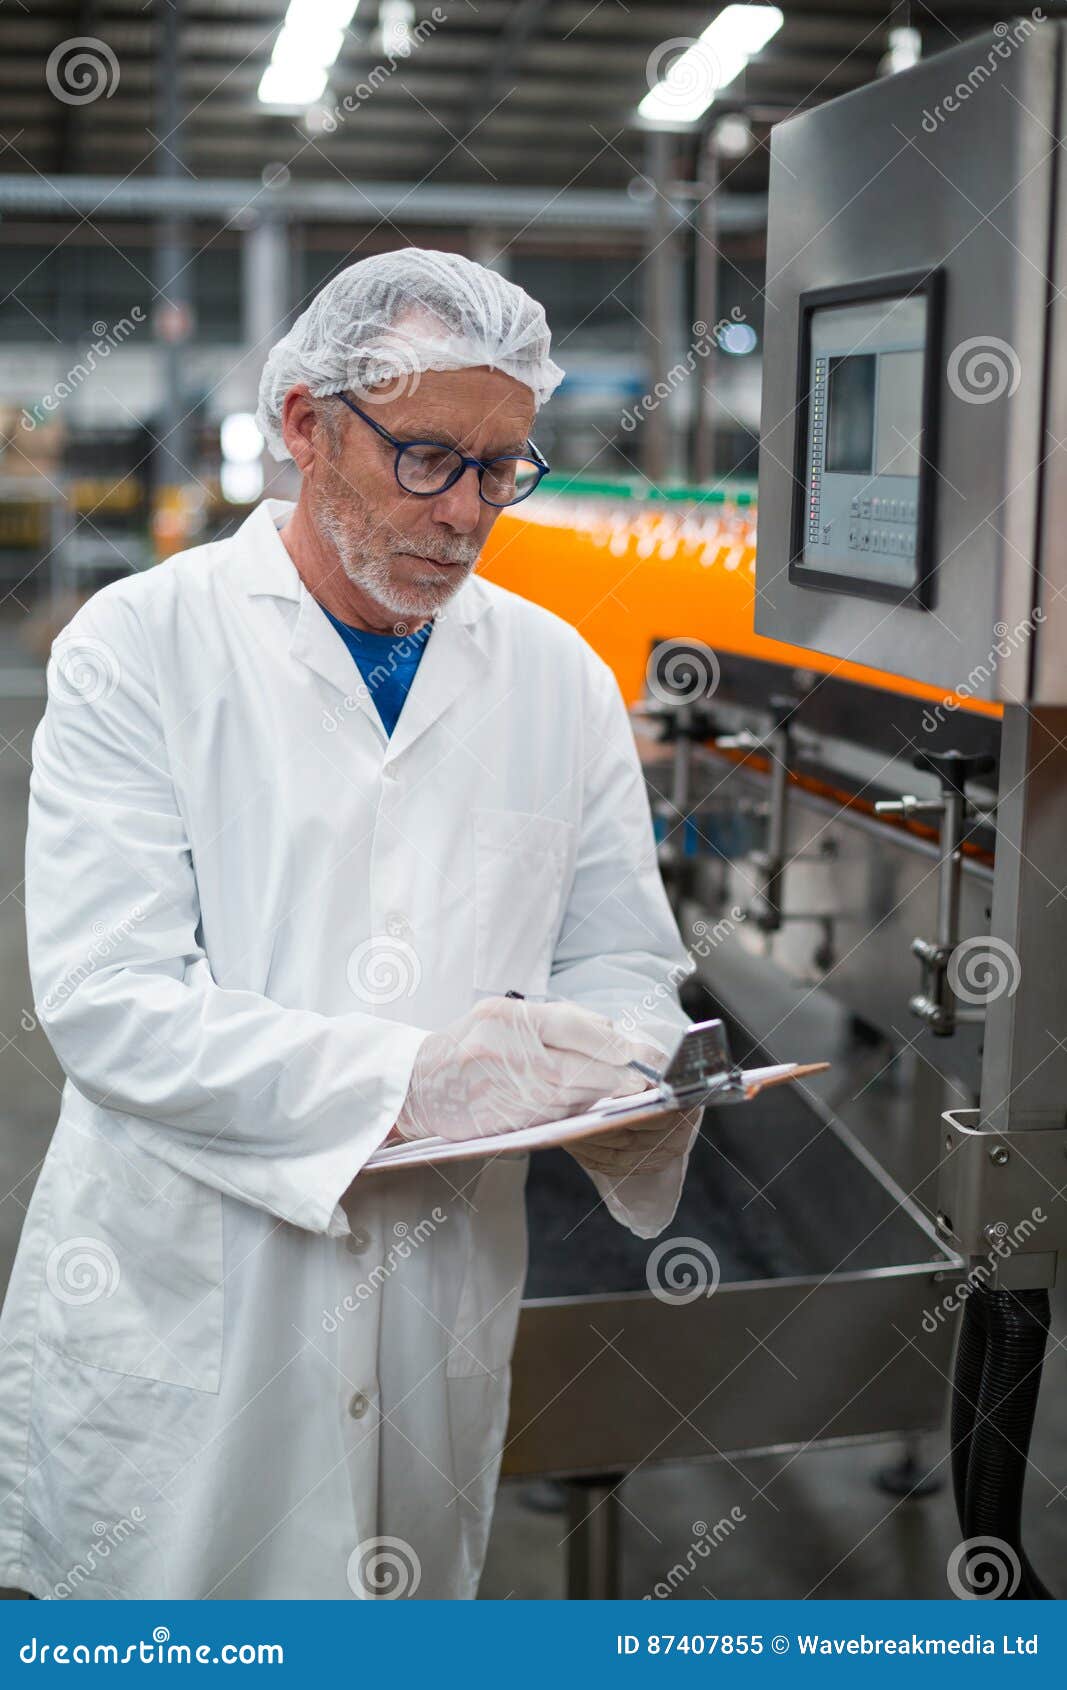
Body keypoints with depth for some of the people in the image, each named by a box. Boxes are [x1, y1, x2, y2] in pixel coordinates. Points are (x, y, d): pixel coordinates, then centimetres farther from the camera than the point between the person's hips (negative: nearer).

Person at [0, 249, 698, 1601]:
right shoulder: (139, 645, -8)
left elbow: (623, 958, 9)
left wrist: (616, 1077, -14)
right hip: (174, 1317, -3)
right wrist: (409, 1076, -25)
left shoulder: (559, 678, 4)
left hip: (442, 1324, 3)